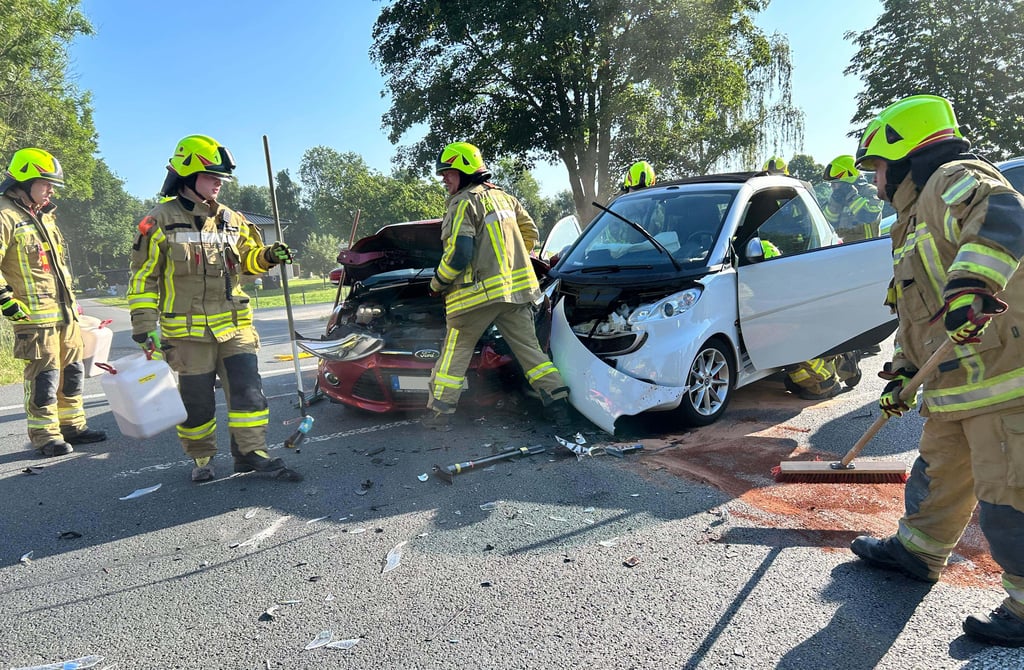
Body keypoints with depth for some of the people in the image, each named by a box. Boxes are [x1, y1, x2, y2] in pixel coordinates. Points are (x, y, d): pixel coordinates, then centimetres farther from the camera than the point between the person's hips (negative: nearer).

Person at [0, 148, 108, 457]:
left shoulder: (45, 215, 19)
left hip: (64, 312, 9)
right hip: (34, 315, -9)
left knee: (73, 370, 13)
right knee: (44, 376, -3)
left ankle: (73, 426, 25)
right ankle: (45, 436, 8)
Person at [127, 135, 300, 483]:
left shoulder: (231, 220, 10)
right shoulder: (160, 221, -3)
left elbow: (247, 259, 21)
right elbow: (143, 277, -2)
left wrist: (268, 256, -3)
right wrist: (145, 326, -7)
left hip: (234, 324, 4)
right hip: (188, 330, -3)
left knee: (247, 388, -3)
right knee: (196, 399, 6)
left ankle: (251, 452, 6)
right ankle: (202, 457, 24)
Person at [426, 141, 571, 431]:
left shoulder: (464, 203, -9)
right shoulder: (503, 197, 16)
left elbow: (459, 253, -18)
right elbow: (530, 232, 22)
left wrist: (437, 283, -3)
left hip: (478, 292, -7)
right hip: (517, 288, 7)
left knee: (455, 352, 5)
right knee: (529, 347, 10)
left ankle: (439, 413, 10)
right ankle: (559, 402, 5)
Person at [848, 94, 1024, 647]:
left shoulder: (954, 179, -9)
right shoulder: (919, 214, 23)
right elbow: (917, 310, 25)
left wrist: (972, 285, -47)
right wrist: (903, 372, 22)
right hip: (957, 384, 11)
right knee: (939, 467, 22)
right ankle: (917, 549, 40)